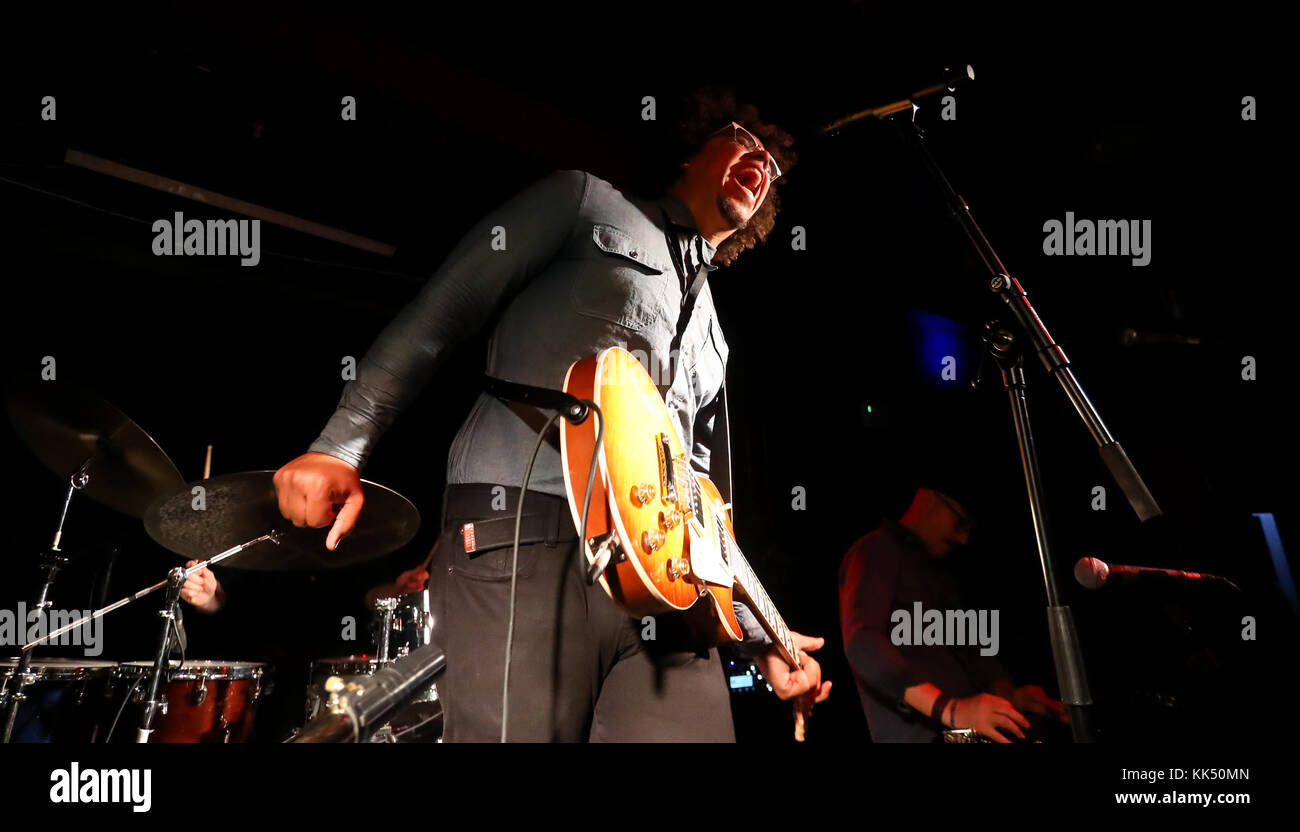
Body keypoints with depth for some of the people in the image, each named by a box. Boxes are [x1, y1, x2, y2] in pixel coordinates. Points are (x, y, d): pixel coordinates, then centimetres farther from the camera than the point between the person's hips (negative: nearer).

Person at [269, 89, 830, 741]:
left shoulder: (711, 338, 30)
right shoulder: (586, 200, 14)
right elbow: (436, 316, 5)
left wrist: (760, 632, 22)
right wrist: (340, 448, -7)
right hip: (519, 538, -6)